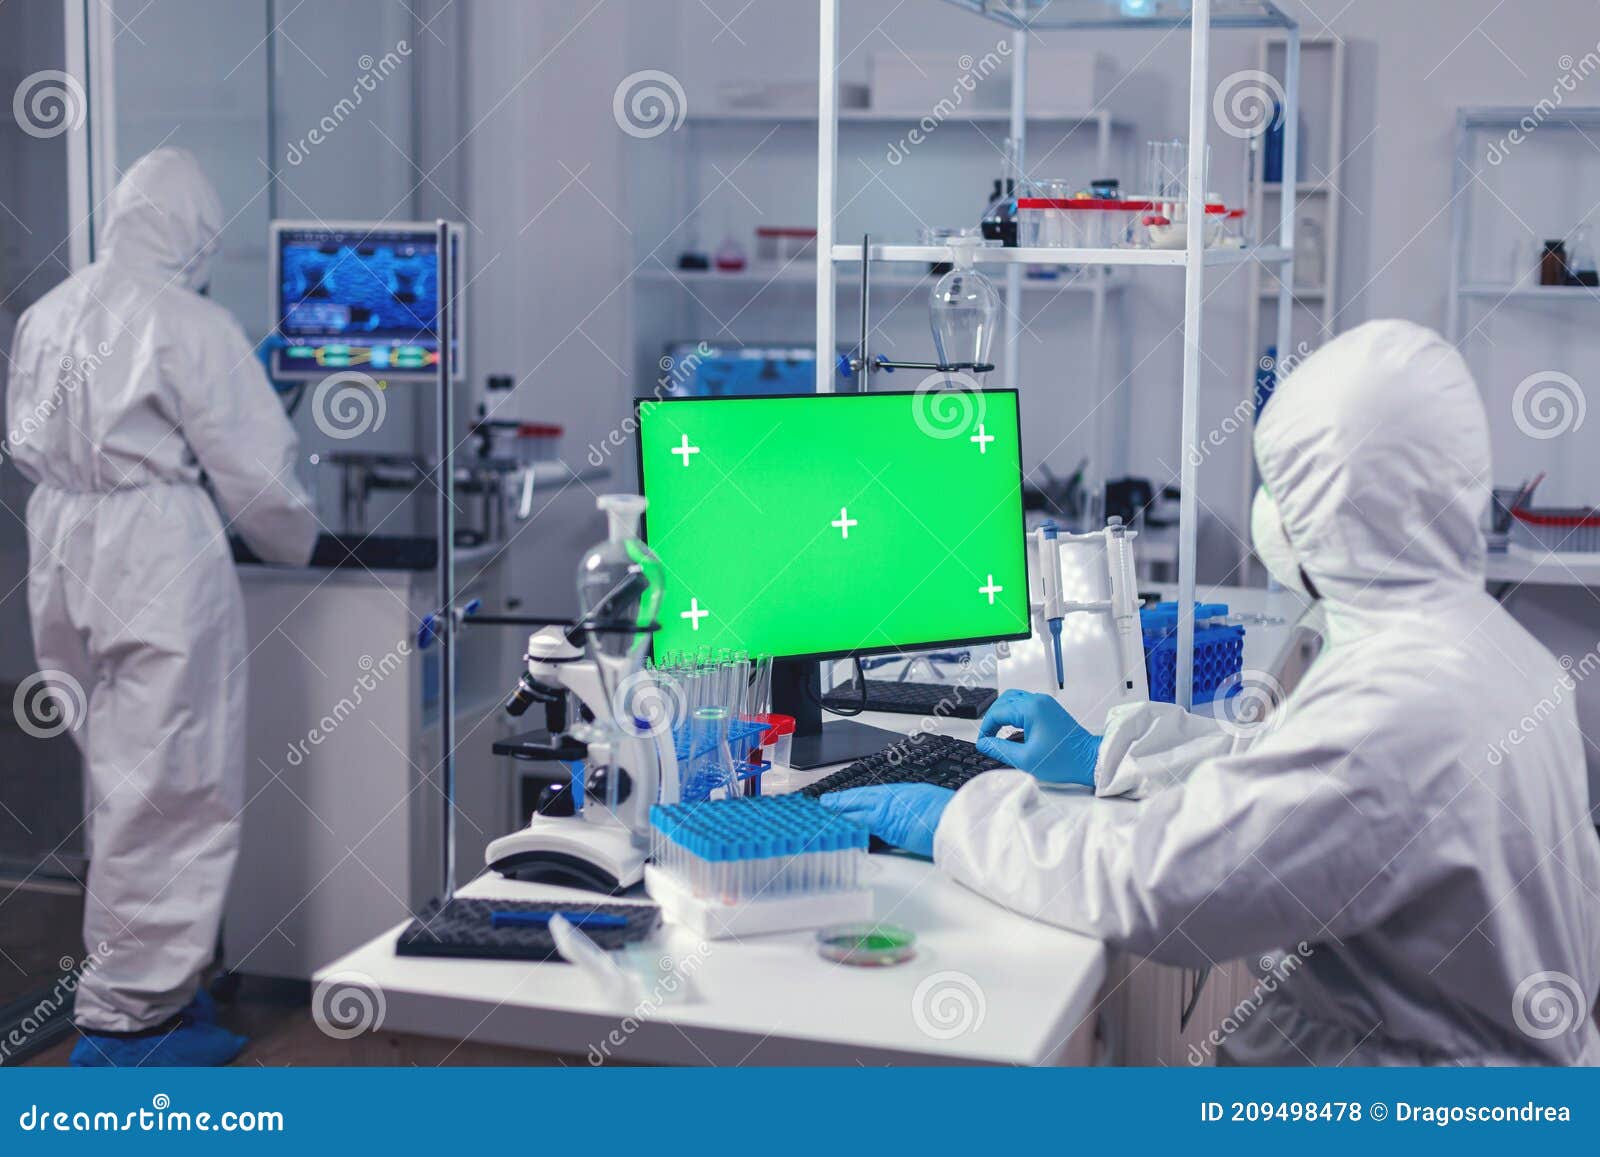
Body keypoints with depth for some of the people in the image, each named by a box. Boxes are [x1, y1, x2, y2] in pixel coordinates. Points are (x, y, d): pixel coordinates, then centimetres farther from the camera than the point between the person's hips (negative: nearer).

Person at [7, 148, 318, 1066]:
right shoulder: (192, 325, -12)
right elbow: (255, 472, -9)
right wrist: (301, 541, 8)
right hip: (160, 560, -8)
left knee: (117, 777, 18)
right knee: (165, 788, 0)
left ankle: (139, 981, 28)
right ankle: (128, 1015, 5)